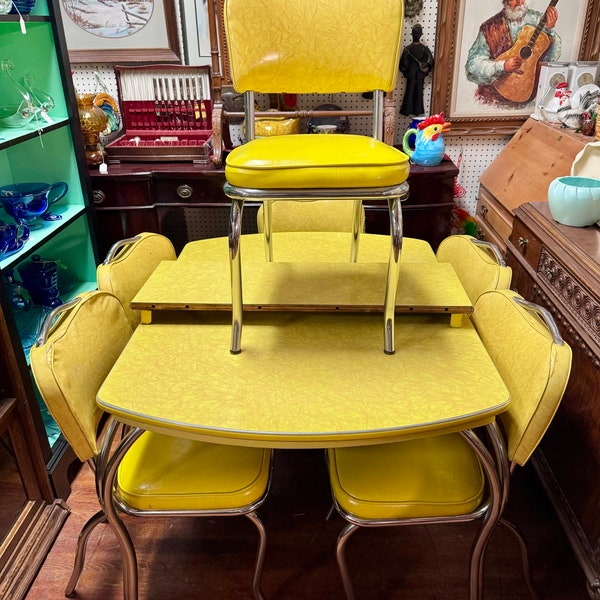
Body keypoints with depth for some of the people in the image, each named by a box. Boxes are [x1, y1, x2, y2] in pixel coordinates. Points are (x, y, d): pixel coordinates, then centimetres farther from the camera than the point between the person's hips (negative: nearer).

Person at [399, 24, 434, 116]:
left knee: (409, 92, 8)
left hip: (411, 73, -1)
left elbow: (404, 63, -10)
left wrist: (405, 71, 6)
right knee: (419, 92, 10)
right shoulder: (424, 48, -8)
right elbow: (430, 61, -10)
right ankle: (418, 111, 15)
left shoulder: (408, 48, -11)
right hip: (420, 74, 1)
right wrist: (425, 70, 3)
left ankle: (407, 110, 9)